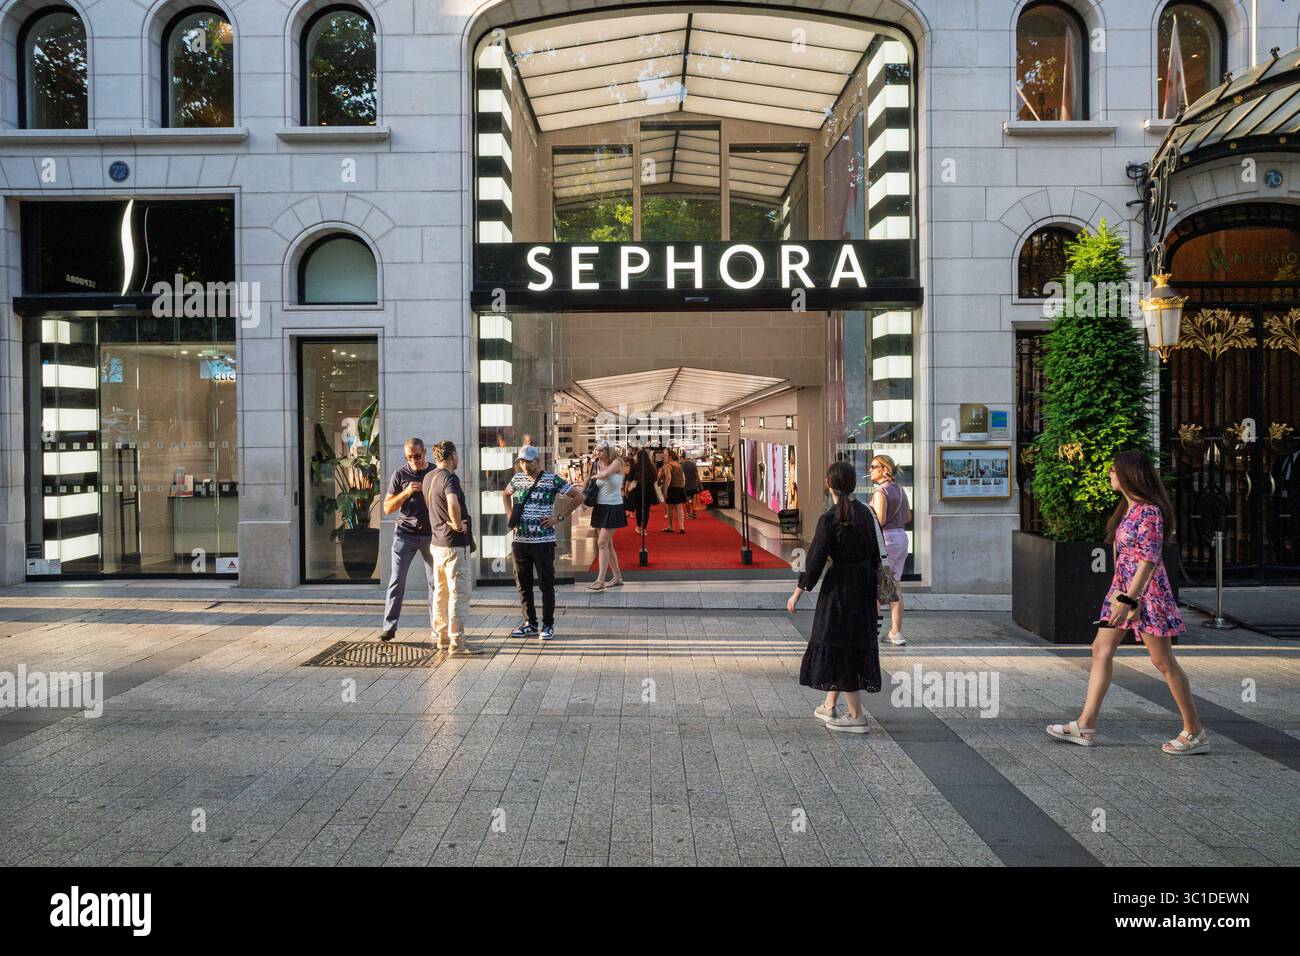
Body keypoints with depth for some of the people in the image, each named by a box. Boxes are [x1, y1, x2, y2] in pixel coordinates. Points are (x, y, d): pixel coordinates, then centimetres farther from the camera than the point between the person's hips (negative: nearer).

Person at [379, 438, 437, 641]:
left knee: (435, 581, 2)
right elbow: (387, 508, 1)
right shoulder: (400, 474, 3)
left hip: (431, 534, 1)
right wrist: (407, 491, -13)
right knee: (397, 580, -4)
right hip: (405, 533, -1)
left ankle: (436, 626, 10)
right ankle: (389, 626, 0)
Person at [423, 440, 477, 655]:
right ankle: (456, 641, -2)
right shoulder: (449, 478, -18)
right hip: (455, 543, -9)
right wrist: (458, 524, -20)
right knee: (459, 592, -4)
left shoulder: (428, 478, 9)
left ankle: (441, 637, 24)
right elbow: (453, 504, -36)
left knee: (440, 591, 16)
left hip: (437, 541, 9)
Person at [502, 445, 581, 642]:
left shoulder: (552, 479, -6)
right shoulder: (517, 478, 8)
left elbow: (578, 496, -4)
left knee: (546, 584, 0)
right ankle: (530, 624, 23)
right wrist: (510, 514, 12)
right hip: (520, 540, 5)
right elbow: (505, 494, 29)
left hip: (543, 541, -5)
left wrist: (558, 517, -7)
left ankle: (548, 625, 11)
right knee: (523, 584, 11)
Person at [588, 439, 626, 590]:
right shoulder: (598, 465, 7)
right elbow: (593, 484, 6)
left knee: (602, 543, -12)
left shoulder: (616, 462, -10)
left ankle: (600, 580, -11)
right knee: (607, 544, 11)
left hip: (613, 508, -7)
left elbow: (604, 475, -26)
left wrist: (594, 476, -10)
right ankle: (617, 577, 23)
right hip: (600, 507, 7)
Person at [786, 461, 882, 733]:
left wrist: (797, 594, -7)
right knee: (855, 646, 17)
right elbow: (874, 554, 8)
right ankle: (829, 707, 30)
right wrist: (875, 594, 19)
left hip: (840, 586, -8)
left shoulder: (829, 520, -18)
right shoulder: (864, 512, 2)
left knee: (838, 648, 4)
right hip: (864, 585, 8)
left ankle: (857, 716, 8)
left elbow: (815, 561, -16)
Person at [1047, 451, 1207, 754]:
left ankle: (1196, 733, 12)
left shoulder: (1149, 512, -17)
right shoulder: (1128, 508, 12)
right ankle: (1085, 726, 11)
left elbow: (1148, 560, -21)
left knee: (1163, 661, -1)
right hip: (1123, 588, 10)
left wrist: (1127, 600, -24)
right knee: (1101, 650, 7)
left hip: (1145, 591, -10)